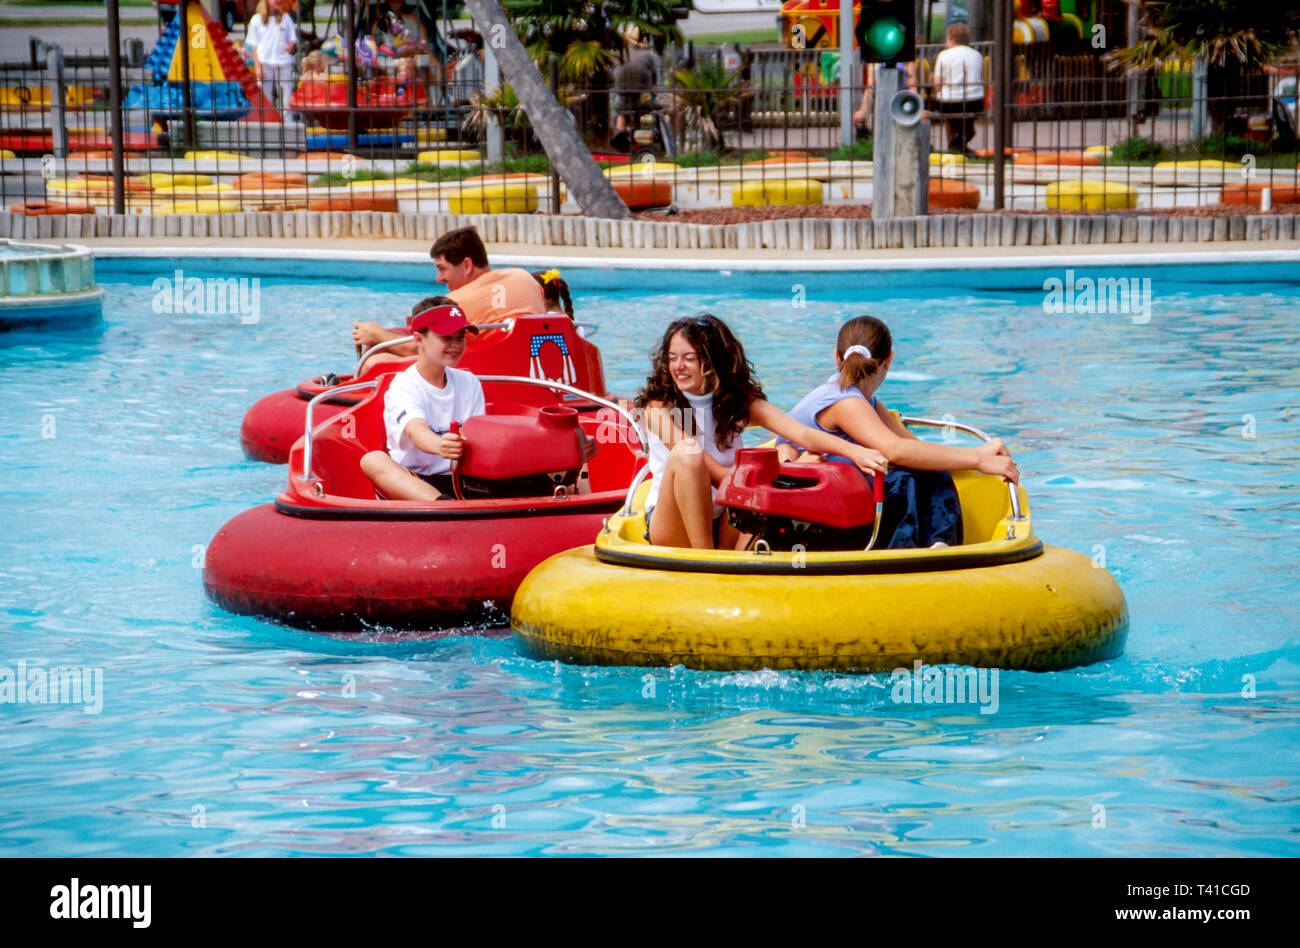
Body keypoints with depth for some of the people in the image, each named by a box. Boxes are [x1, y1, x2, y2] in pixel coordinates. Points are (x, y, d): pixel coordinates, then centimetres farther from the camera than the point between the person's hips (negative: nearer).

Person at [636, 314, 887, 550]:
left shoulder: (740, 402, 2)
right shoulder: (660, 407, -9)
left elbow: (802, 433, -15)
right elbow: (715, 475, -19)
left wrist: (854, 451, -31)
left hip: (725, 525, 4)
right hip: (671, 526, -4)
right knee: (686, 453, -31)